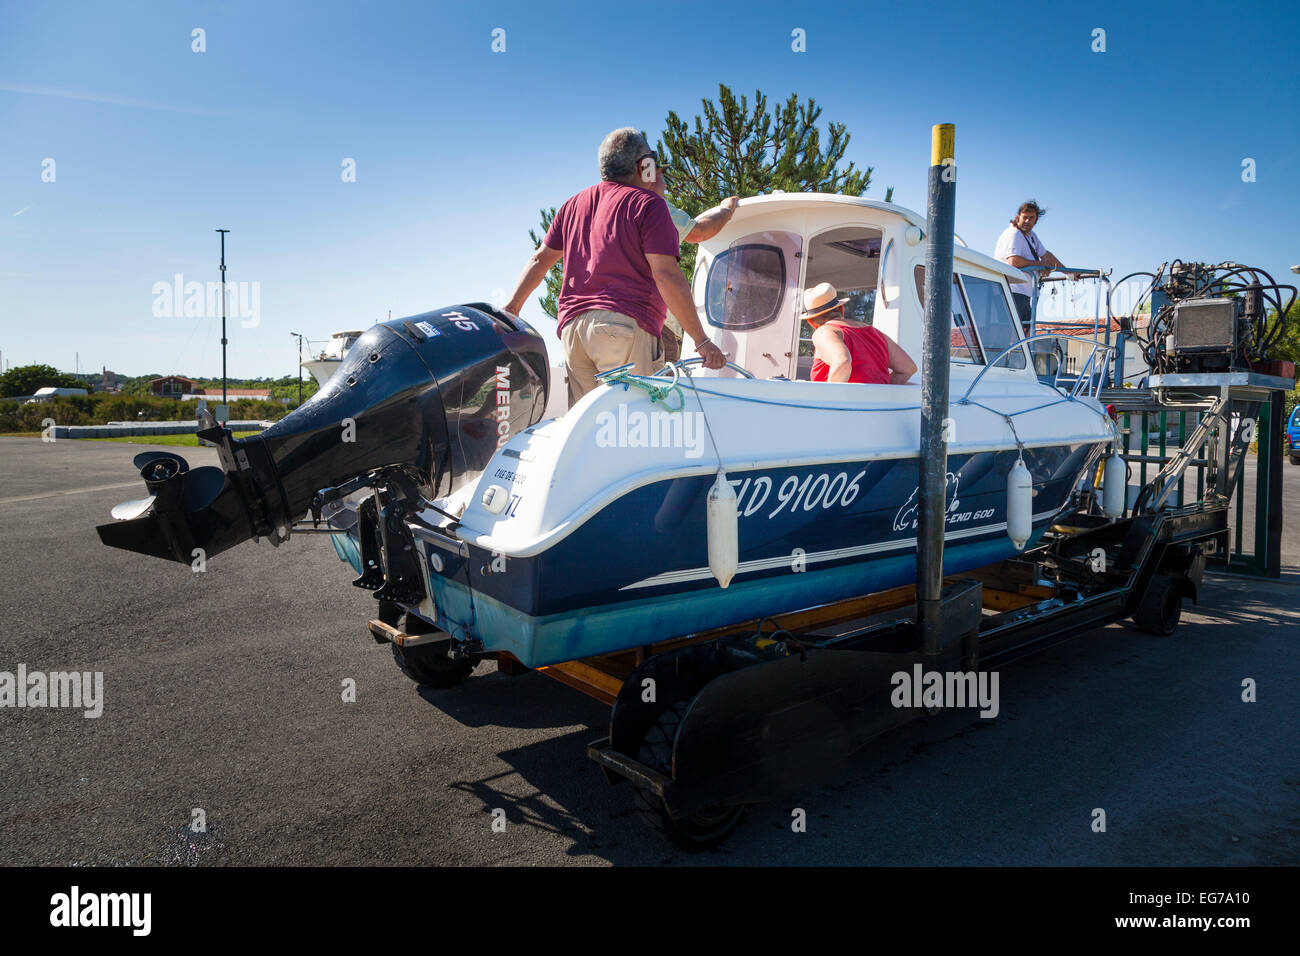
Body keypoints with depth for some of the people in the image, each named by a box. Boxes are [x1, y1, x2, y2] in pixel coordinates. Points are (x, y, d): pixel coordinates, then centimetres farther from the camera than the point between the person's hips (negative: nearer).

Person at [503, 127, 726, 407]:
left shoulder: (574, 204, 22)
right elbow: (666, 275, -9)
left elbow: (540, 260, 25)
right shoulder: (648, 204, 1)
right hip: (623, 323, -7)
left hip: (571, 326, 7)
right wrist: (701, 341, -8)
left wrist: (511, 308, 36)